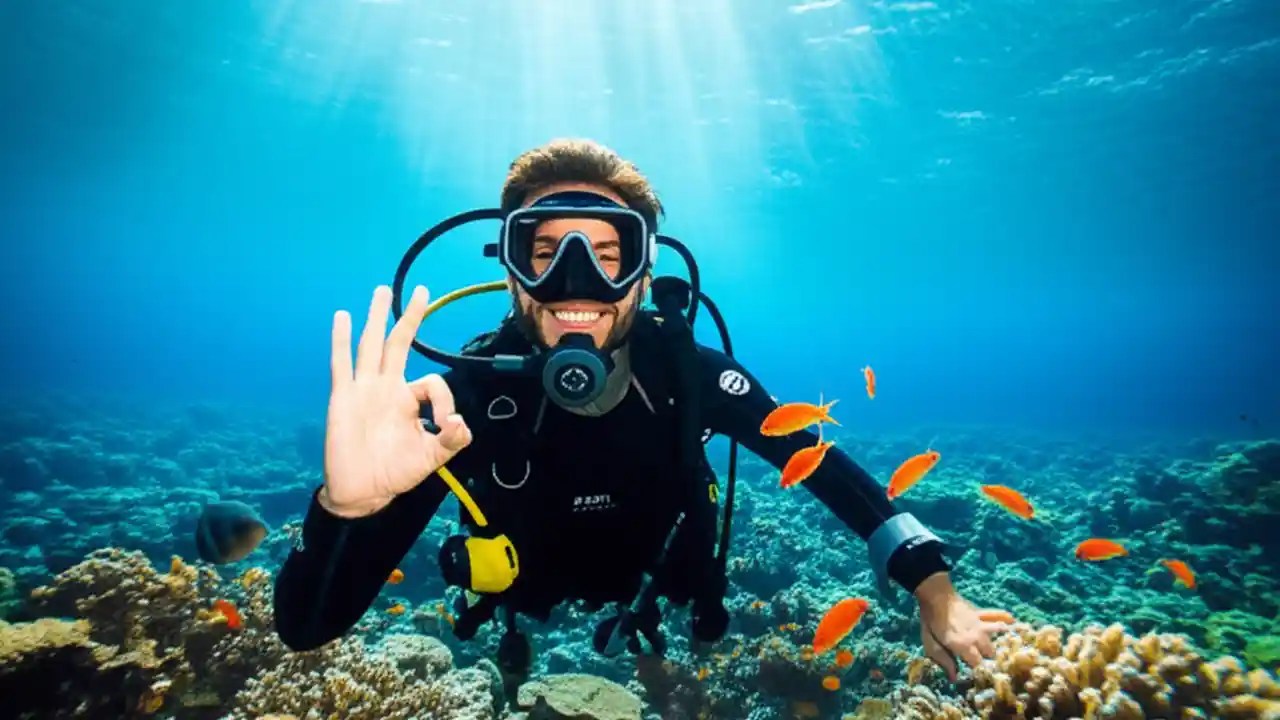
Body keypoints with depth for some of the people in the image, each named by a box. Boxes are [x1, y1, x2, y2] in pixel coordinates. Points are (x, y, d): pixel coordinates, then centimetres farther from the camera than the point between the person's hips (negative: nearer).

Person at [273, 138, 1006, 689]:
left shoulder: (687, 369, -28)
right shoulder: (467, 392, -33)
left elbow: (819, 463, -12)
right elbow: (308, 627, -34)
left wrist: (932, 585, -18)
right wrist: (349, 504, -57)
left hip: (659, 616, 1)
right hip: (529, 635, 0)